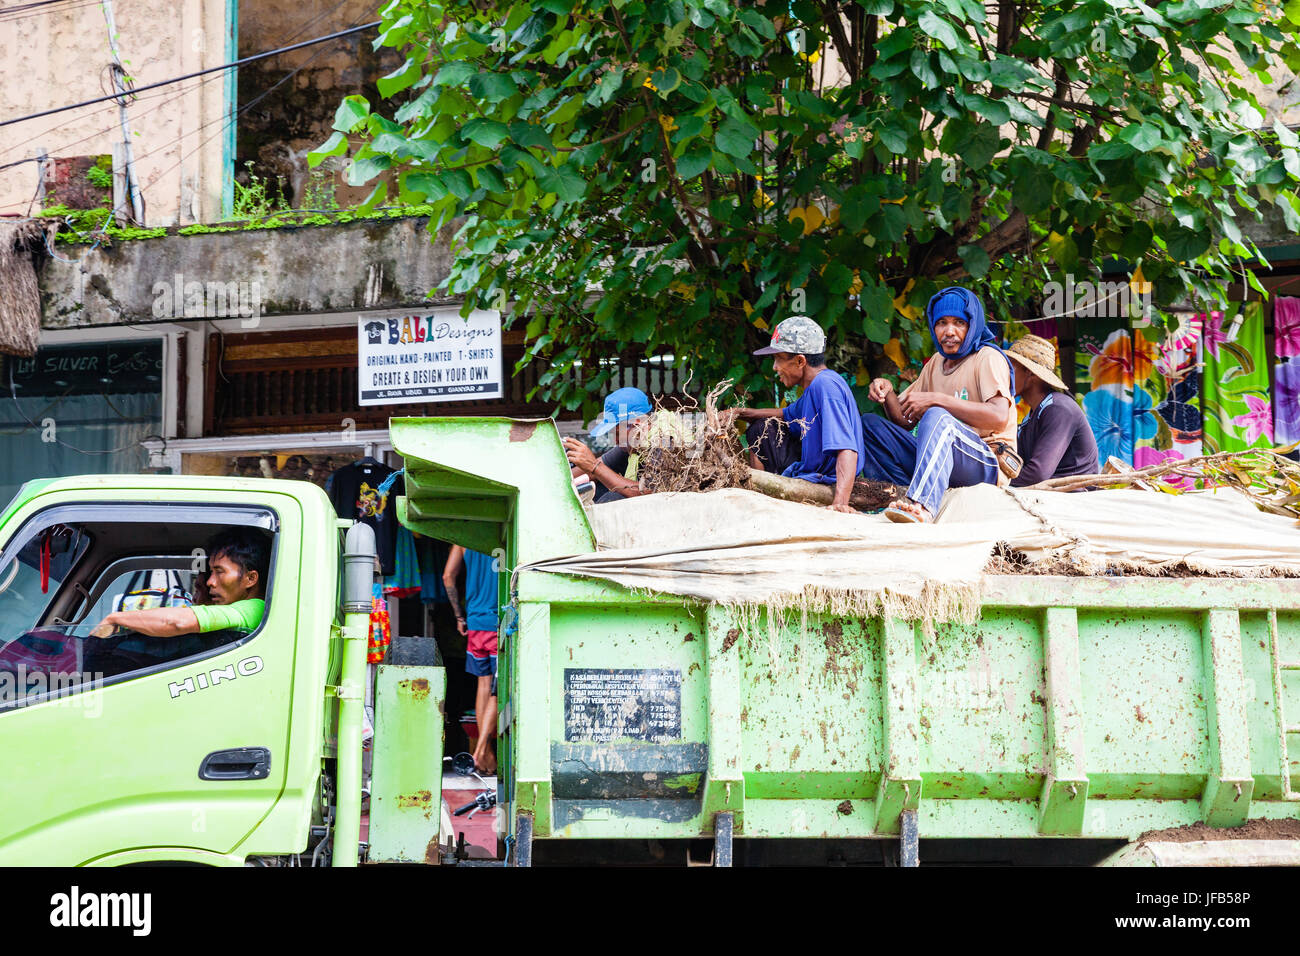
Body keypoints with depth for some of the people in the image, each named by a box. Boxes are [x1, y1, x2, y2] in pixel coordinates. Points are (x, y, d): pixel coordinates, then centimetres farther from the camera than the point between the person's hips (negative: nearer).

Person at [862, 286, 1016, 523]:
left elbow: (999, 417, -22)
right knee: (870, 424, 1)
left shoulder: (988, 358, -4)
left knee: (937, 417, -35)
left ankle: (922, 505, -53)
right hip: (944, 460, 8)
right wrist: (887, 392, -5)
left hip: (988, 462, -8)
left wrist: (936, 399, -21)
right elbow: (905, 421, 16)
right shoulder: (936, 362, 17)